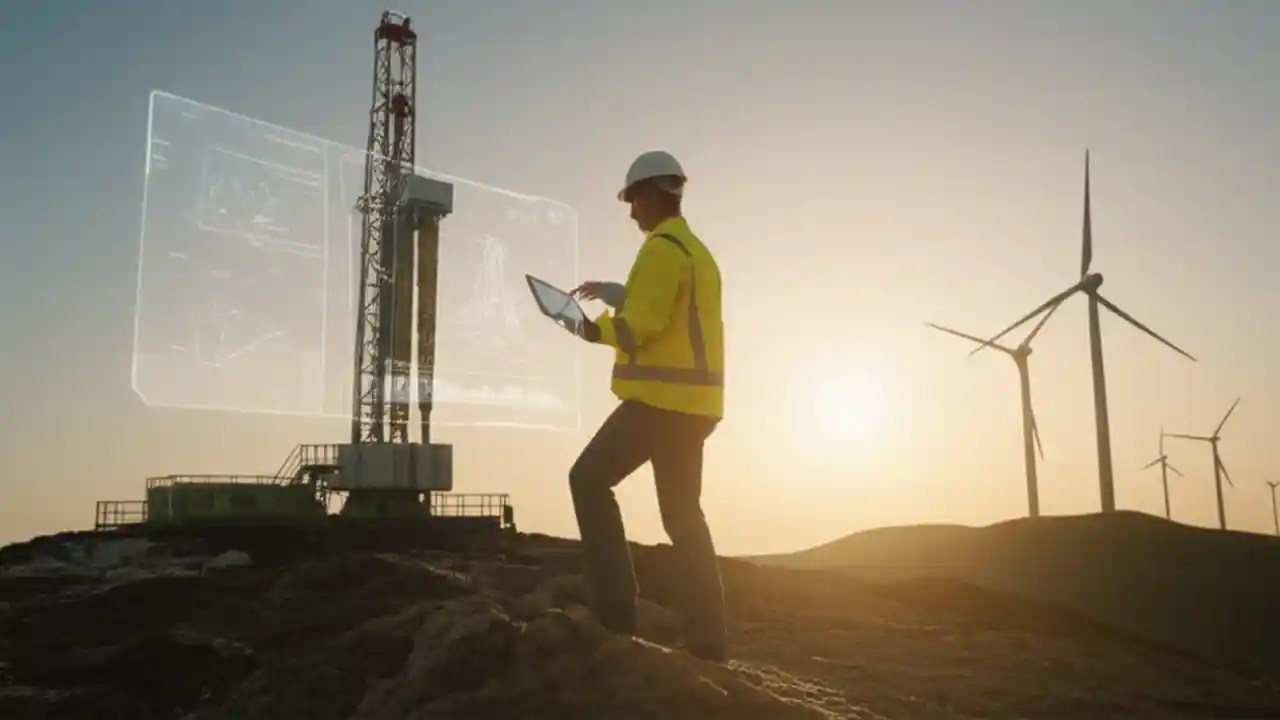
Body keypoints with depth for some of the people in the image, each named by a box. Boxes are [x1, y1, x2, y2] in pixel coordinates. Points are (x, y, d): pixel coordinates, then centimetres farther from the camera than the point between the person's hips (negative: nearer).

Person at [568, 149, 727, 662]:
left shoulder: (662, 248, -10)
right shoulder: (695, 250, 21)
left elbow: (642, 324, -18)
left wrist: (595, 329, -2)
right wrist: (616, 294, 23)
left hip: (661, 397, -9)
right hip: (692, 401, 9)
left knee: (589, 479, 0)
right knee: (683, 514, 11)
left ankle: (614, 603, -5)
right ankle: (706, 635, 9)